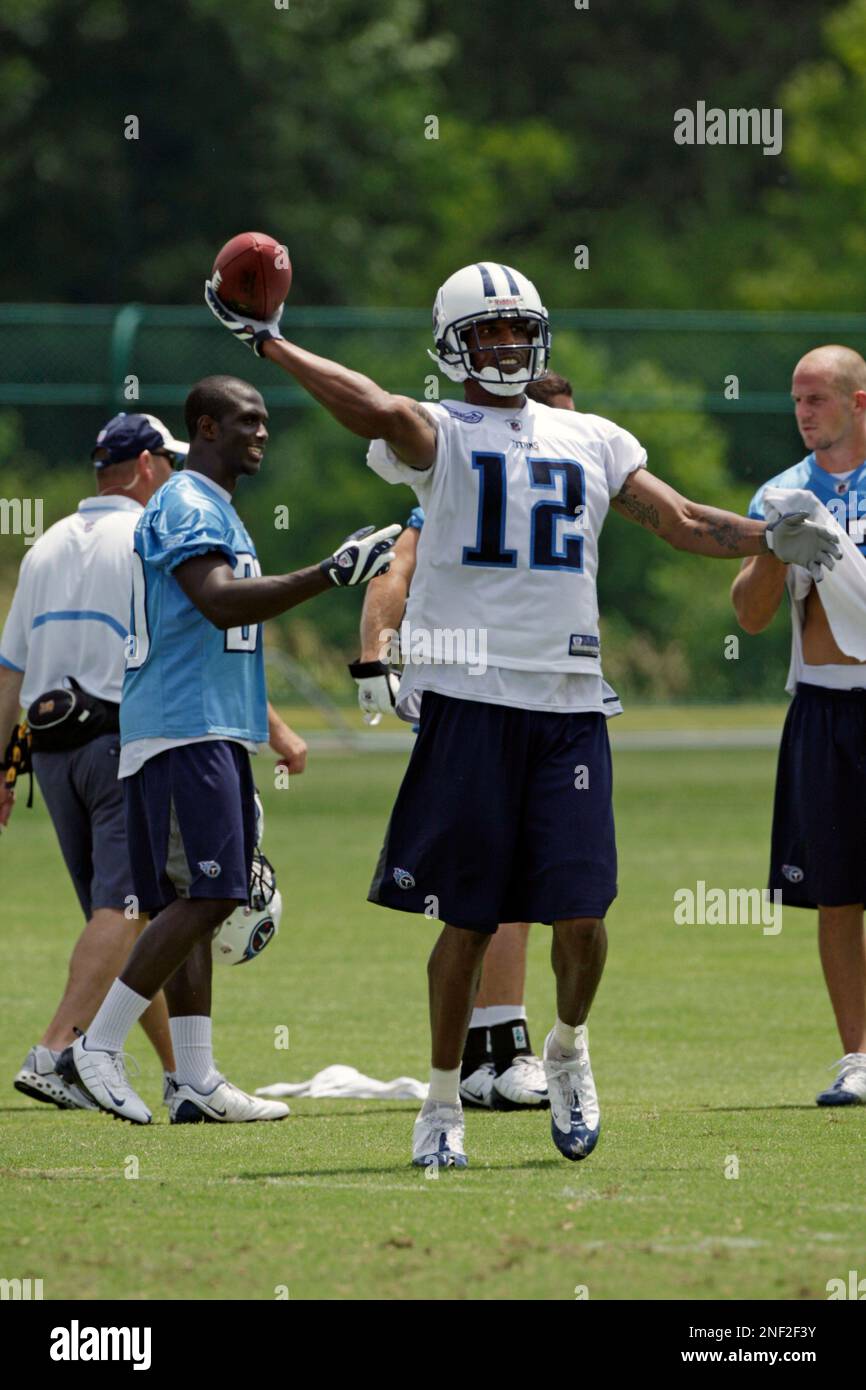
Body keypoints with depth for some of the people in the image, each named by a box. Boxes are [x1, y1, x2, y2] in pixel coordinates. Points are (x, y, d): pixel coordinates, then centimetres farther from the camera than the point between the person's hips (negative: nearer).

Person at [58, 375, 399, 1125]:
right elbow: (220, 603, -25)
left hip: (212, 732, 10)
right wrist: (331, 574, -28)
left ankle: (197, 1083, 4)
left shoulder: (217, 510, 22)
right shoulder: (186, 507, -10)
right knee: (203, 896, -15)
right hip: (183, 727, -10)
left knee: (196, 905, 6)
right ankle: (98, 1049, -12)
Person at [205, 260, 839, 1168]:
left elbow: (682, 522, 14)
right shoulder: (439, 435, 2)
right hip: (469, 700, -3)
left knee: (580, 915, -4)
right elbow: (382, 415, -19)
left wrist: (768, 539, -1)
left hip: (569, 704, 3)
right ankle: (443, 1102, 14)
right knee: (466, 921, 0)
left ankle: (568, 1049, 25)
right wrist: (266, 344, -24)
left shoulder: (592, 442, 16)